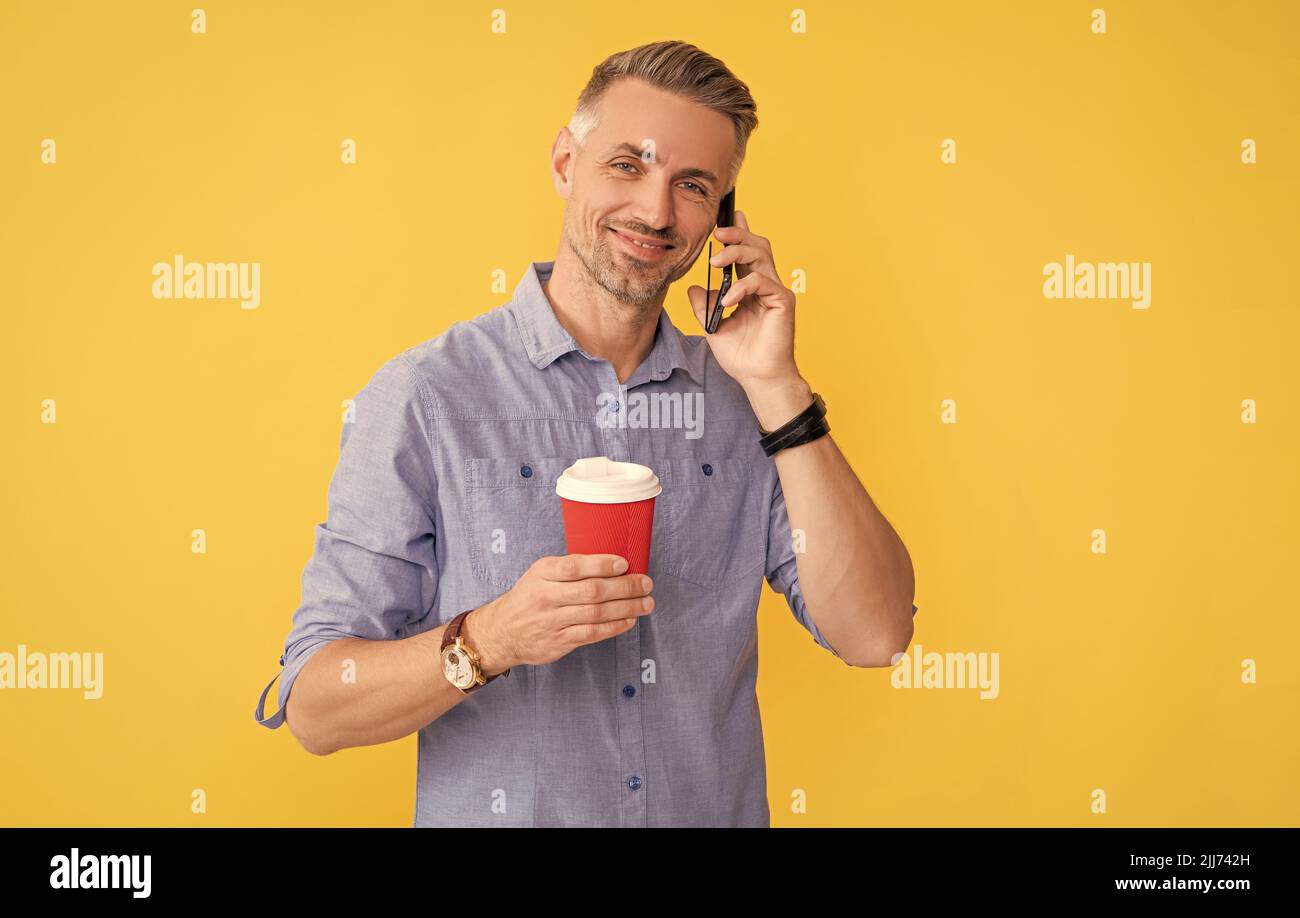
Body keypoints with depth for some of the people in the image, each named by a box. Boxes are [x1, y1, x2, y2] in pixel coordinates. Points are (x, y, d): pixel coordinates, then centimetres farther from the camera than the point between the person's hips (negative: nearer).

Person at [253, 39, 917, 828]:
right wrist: (490, 640, -31)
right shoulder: (424, 396, -15)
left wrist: (778, 387, -17)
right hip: (493, 809, -3)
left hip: (722, 809, 3)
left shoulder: (742, 403, -4)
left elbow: (875, 635, -12)